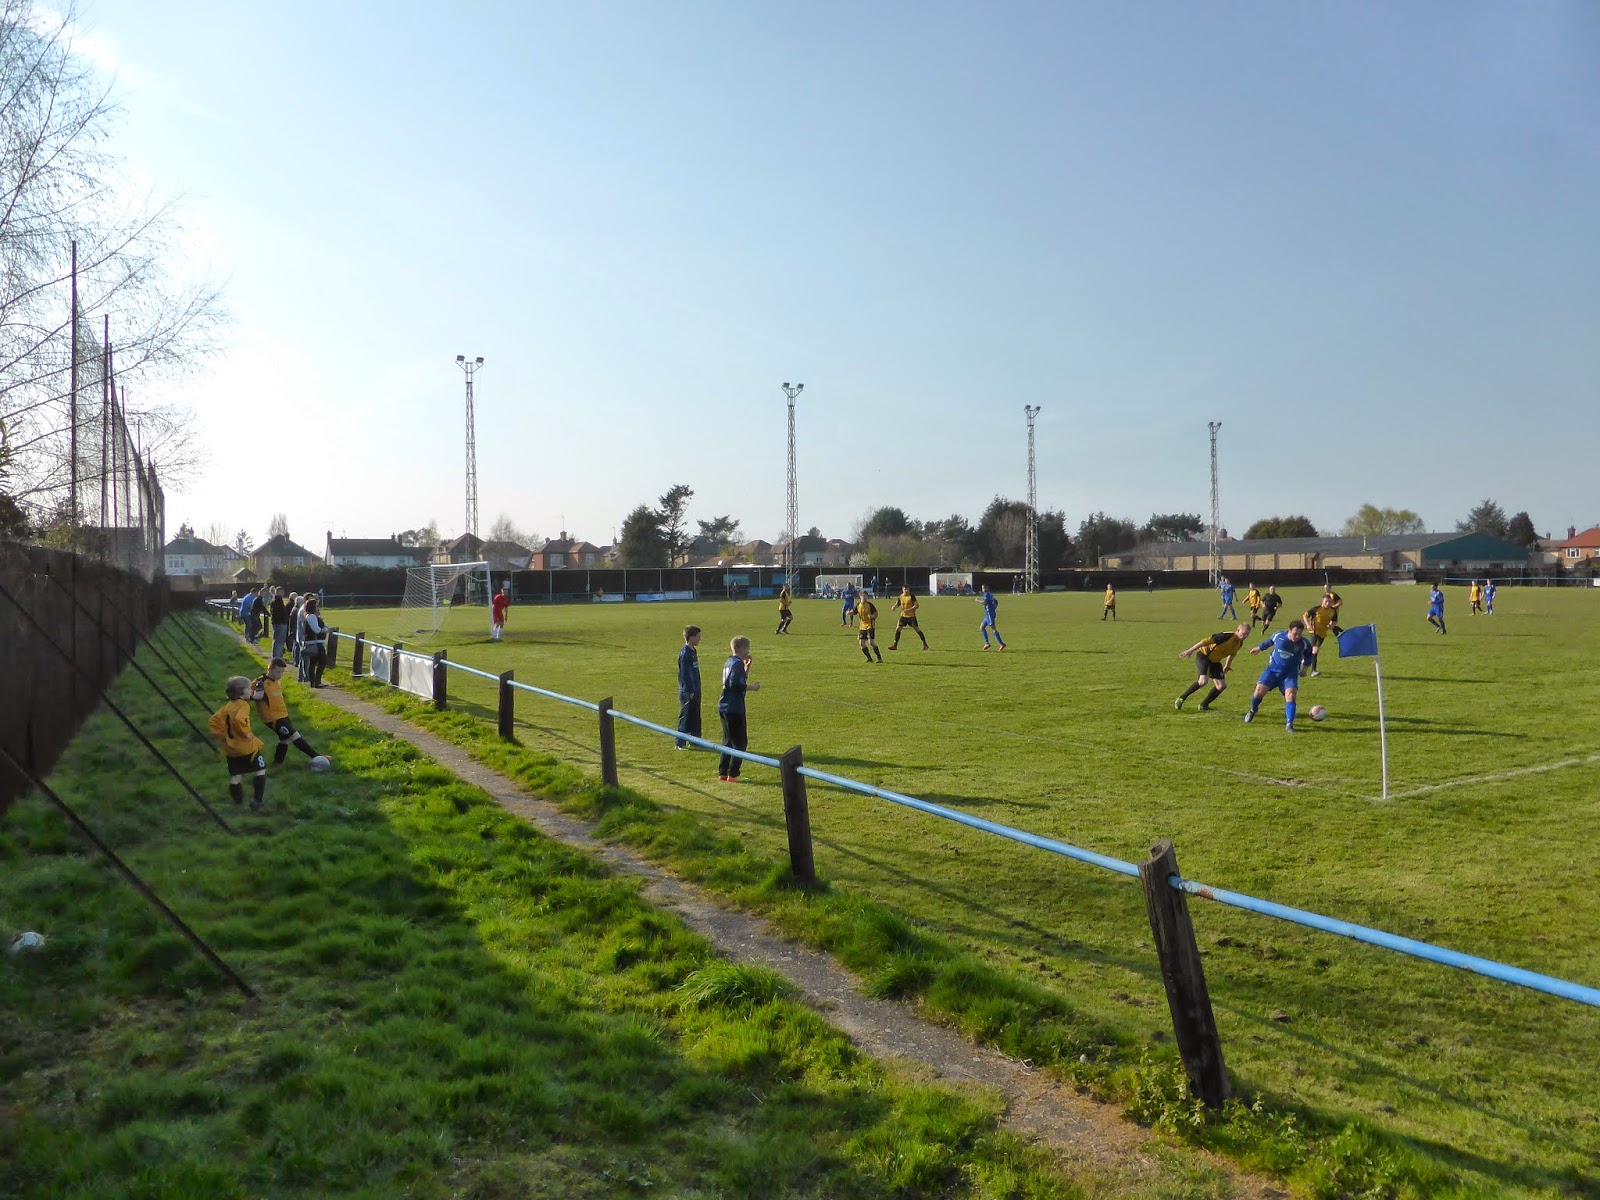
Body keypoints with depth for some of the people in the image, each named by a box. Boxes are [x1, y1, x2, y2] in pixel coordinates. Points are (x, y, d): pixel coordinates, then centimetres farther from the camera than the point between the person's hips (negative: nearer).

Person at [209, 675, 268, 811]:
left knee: (235, 776, 12)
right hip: (246, 746, -7)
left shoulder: (227, 706, 9)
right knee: (260, 770, 6)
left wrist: (224, 734, 11)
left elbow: (213, 721, 9)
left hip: (231, 748, 7)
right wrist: (247, 733, -21)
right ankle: (257, 801, 1)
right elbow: (238, 720, -34)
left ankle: (238, 801, 20)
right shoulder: (243, 705, -15)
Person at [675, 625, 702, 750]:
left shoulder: (693, 651, 11)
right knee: (686, 717, -3)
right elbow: (684, 674, -18)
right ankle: (681, 743, 3)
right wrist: (689, 691, -18)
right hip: (688, 693, -9)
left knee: (695, 717, 14)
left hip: (695, 691, 9)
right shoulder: (685, 654, -17)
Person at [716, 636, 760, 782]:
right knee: (739, 742, 0)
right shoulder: (737, 663, -14)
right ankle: (732, 775, -1)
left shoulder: (728, 662, 15)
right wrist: (752, 687, -11)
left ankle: (722, 773, 17)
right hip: (734, 709, -9)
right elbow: (736, 686, -23)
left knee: (728, 742, 16)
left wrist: (747, 666, 19)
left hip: (724, 708, 9)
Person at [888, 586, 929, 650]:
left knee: (917, 630, -2)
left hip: (911, 616, -4)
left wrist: (908, 610, -24)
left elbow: (916, 605, -13)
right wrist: (894, 606, -11)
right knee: (898, 629, -4)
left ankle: (925, 644, 11)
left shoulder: (911, 596, -10)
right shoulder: (900, 597, 4)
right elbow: (897, 604, 13)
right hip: (903, 616, 4)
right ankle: (895, 645, 3)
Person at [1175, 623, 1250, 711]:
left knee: (1222, 685, 0)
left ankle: (1203, 705, 14)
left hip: (1215, 661, 8)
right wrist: (1190, 650, -25)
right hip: (1204, 655, -8)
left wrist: (1227, 665, 22)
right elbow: (1206, 641, -27)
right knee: (1203, 681, -28)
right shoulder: (1226, 636, -28)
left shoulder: (1239, 643, -3)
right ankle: (1181, 698, -13)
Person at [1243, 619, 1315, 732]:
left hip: (1290, 673, -1)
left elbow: (1309, 654, 10)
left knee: (1290, 695, -22)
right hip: (1273, 669, 1)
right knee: (1259, 691, -8)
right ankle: (1253, 711, 23)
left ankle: (1289, 724, -16)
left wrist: (1305, 666, 2)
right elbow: (1270, 641, 13)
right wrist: (1259, 648, 21)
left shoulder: (1304, 643, -12)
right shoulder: (1278, 635, -11)